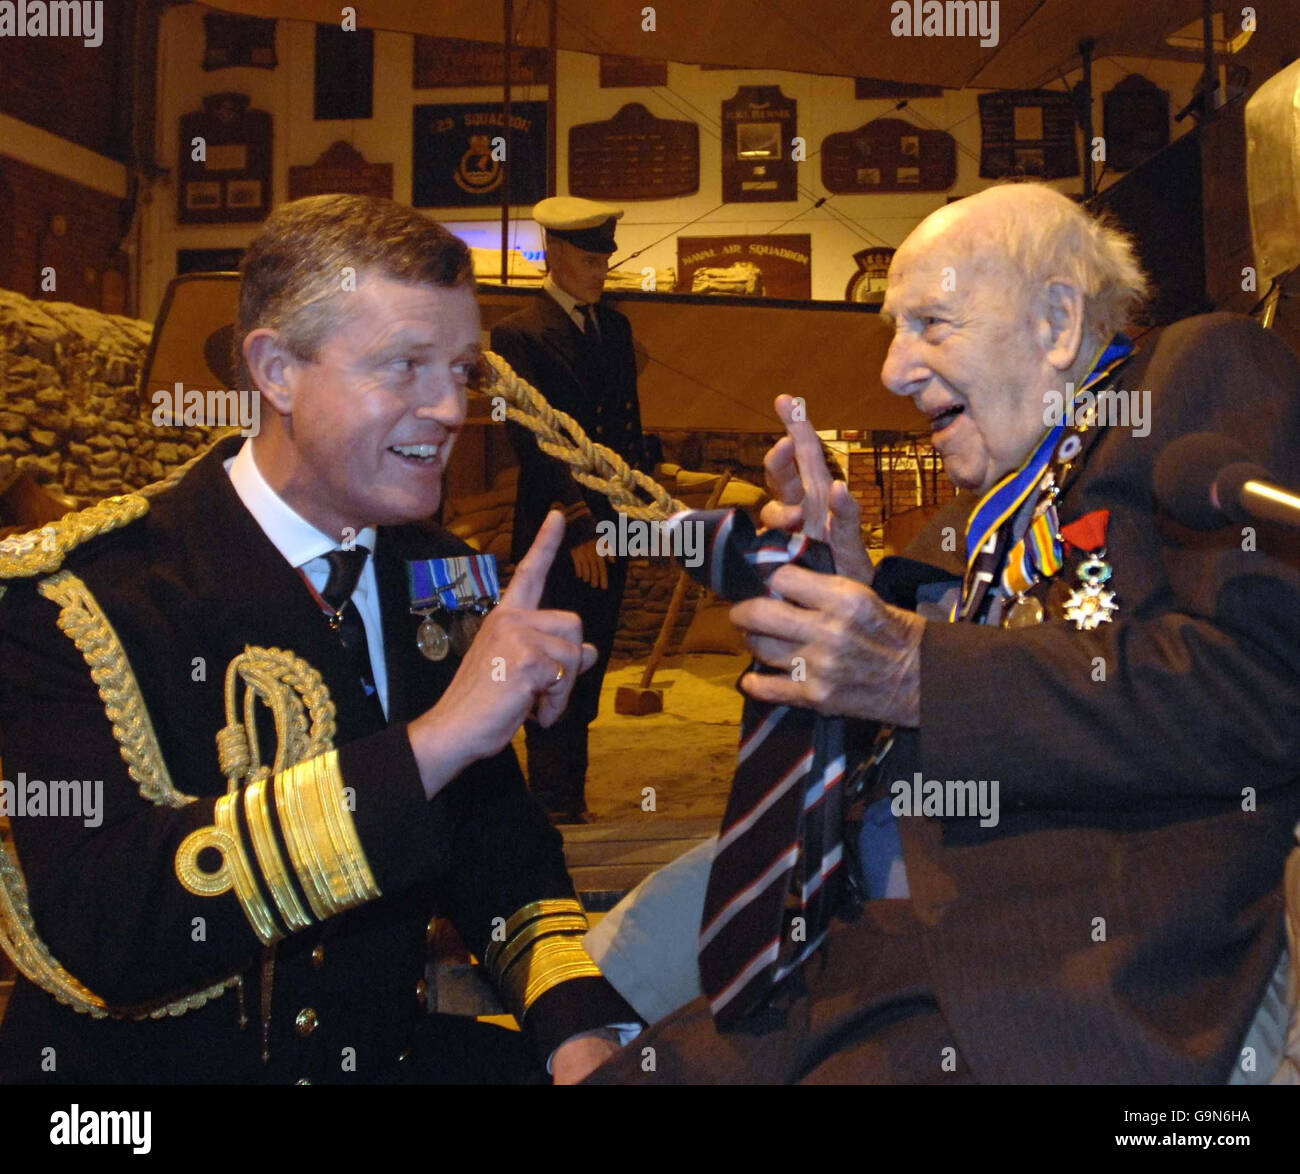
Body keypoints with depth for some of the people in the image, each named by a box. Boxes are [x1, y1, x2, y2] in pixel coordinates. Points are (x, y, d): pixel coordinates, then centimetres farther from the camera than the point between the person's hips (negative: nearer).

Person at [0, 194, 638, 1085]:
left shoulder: (439, 573, 2)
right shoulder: (79, 594, -15)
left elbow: (498, 842, 6)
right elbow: (100, 928, -28)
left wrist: (579, 1025, -11)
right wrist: (430, 743, -32)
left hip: (389, 1047, 4)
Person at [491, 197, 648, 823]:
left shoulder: (615, 326, 15)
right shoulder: (518, 333, -7)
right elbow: (532, 437, -13)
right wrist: (577, 523, -17)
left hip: (609, 524, 6)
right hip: (556, 532, -6)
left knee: (589, 668, 11)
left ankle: (570, 798, 22)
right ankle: (554, 805, 11)